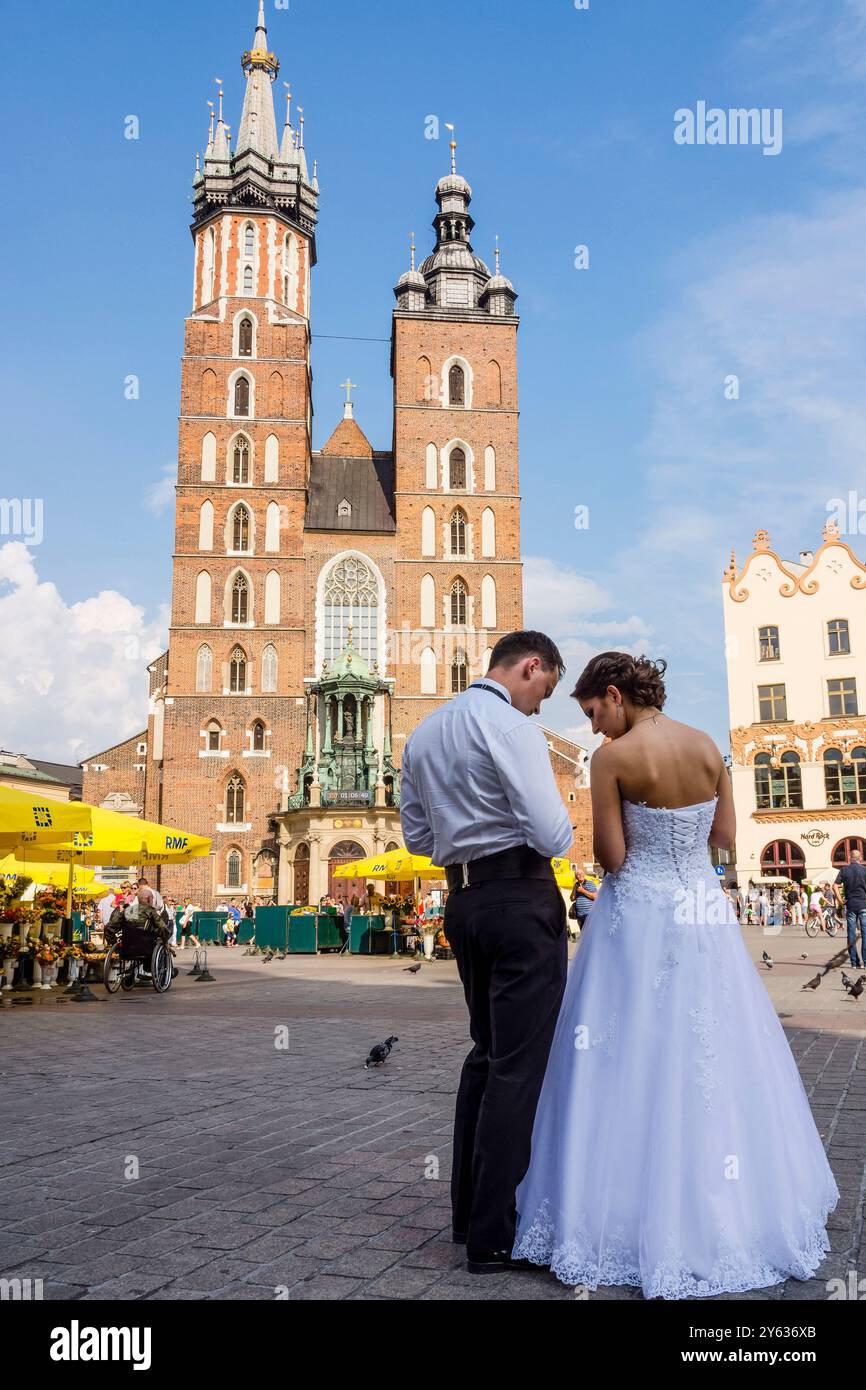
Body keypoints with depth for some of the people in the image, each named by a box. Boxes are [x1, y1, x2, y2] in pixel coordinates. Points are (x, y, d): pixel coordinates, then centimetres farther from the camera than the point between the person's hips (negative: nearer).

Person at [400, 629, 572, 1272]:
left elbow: (418, 836, 17)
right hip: (522, 899, -8)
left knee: (487, 1052, 19)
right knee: (521, 1066, -1)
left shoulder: (423, 733, 13)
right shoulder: (511, 726, -13)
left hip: (464, 901, 8)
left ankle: (470, 1210, 27)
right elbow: (552, 834, -19)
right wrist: (565, 836, 2)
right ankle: (496, 1236, 5)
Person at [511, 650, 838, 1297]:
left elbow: (611, 858, -13)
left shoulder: (613, 758, -14)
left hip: (639, 918, -5)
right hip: (705, 914, 5)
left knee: (634, 1064, 7)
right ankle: (729, 1210, 30)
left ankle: (650, 1224, 17)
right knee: (714, 1061, 17)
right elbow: (725, 838, 7)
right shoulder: (708, 746, 1)